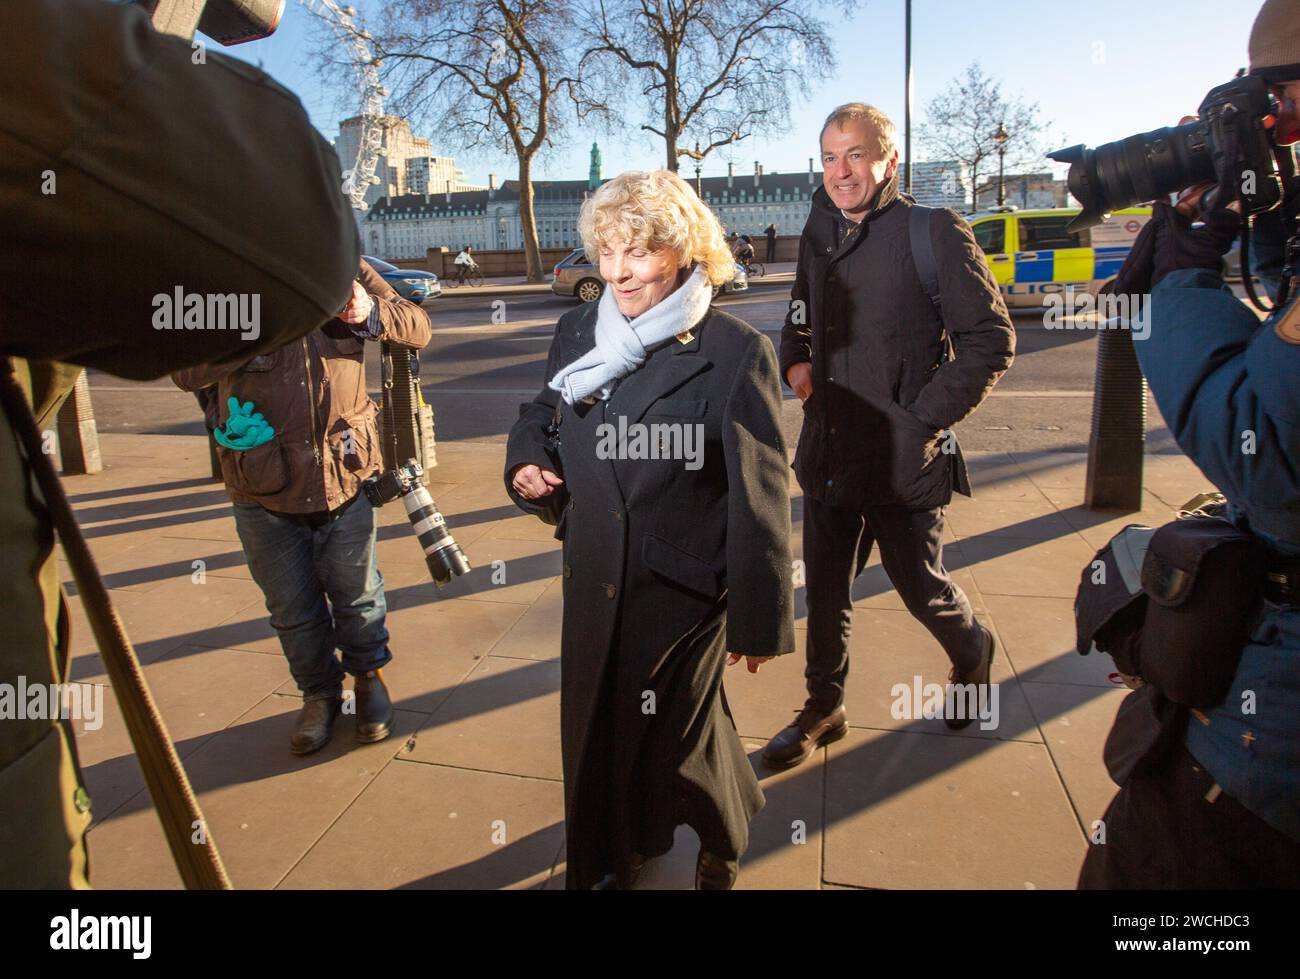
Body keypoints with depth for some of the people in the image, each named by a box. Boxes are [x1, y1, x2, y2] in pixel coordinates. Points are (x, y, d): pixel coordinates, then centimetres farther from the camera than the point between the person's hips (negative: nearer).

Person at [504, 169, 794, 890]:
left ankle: (719, 845, 44)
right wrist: (526, 463, -4)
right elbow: (540, 415, 19)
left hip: (685, 594, -5)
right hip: (592, 585, 5)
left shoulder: (735, 352, -14)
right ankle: (608, 863, 46)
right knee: (593, 733, 17)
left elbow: (759, 499, -12)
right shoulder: (576, 332, 2)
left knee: (670, 741, 10)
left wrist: (760, 618, -9)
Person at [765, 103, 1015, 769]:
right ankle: (823, 709, 32)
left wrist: (925, 418, -16)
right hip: (827, 455, 5)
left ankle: (972, 654, 45)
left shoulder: (934, 234, -9)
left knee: (920, 587, 12)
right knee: (825, 592, 13)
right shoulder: (819, 238, 9)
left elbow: (990, 339, -9)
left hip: (902, 462, -5)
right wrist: (796, 362, 2)